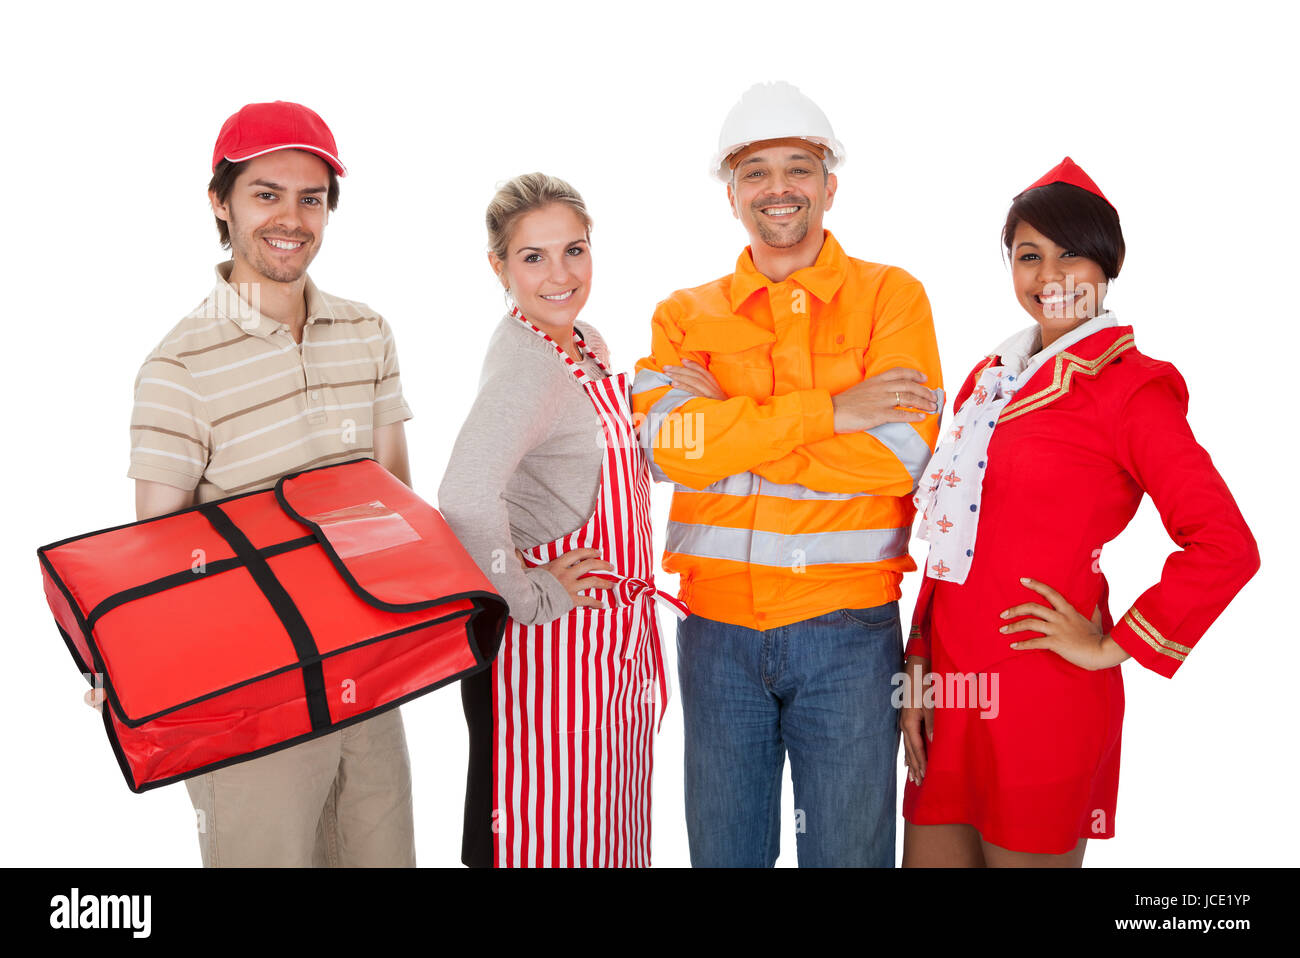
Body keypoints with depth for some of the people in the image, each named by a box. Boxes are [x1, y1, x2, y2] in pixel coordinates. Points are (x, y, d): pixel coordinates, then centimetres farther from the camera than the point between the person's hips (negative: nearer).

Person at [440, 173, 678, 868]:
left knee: (607, 838, 18)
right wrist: (531, 598, -23)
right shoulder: (525, 361, -20)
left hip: (614, 650, 9)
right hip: (551, 653, -9)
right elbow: (465, 498, -37)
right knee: (555, 841, 2)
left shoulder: (588, 346, 9)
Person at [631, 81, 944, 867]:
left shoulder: (891, 295, 1)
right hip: (717, 626, 2)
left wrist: (727, 426, -12)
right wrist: (828, 411, -17)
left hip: (848, 629, -2)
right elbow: (667, 443, -12)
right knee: (724, 849, 16)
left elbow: (901, 455, -14)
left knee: (849, 849, 12)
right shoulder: (687, 315, 7)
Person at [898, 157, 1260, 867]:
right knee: (930, 853, 12)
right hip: (952, 688, 6)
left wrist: (1113, 646, -11)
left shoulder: (1131, 387, -8)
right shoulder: (991, 377, 12)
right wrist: (919, 668, 9)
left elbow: (1226, 546, -16)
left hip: (1043, 695, -6)